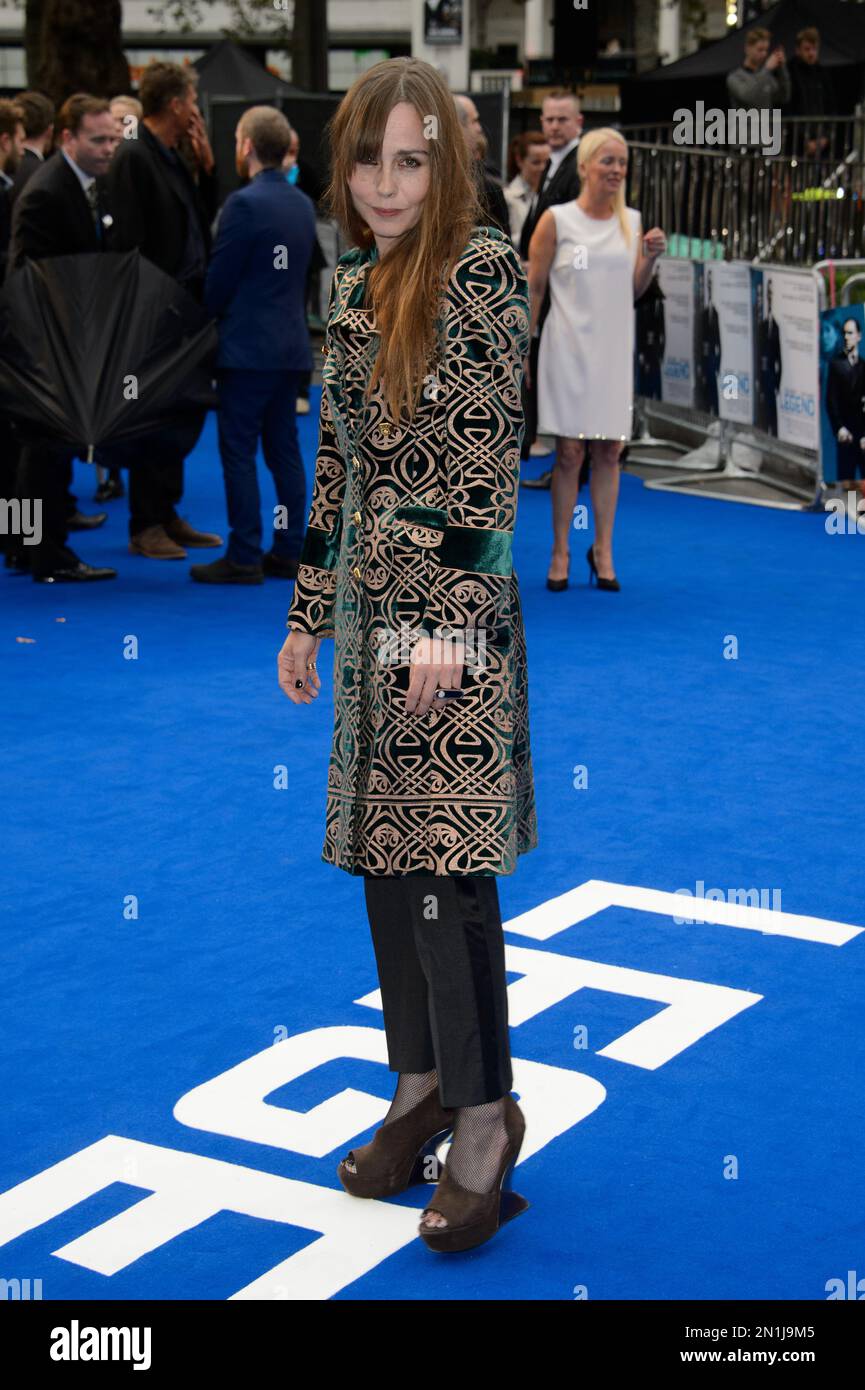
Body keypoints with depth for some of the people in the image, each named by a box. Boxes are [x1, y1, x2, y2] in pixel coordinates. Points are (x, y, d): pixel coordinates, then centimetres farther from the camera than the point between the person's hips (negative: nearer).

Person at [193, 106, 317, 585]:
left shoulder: (244, 204, -15)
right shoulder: (303, 204, 10)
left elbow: (219, 280, -12)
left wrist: (210, 315, 5)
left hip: (247, 347, -8)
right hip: (291, 346, 8)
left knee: (238, 452, -2)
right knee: (284, 448, 11)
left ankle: (244, 558, -1)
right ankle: (289, 551, 14)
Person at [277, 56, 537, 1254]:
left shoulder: (483, 269, -7)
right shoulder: (354, 291, 13)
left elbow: (490, 461, -13)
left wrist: (450, 620, -18)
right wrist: (309, 616, 17)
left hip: (452, 612, -7)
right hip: (371, 614, 7)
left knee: (445, 863, -8)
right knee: (383, 854, 9)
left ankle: (485, 1114, 3)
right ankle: (422, 1087, 22)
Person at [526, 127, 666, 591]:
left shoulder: (632, 221, 9)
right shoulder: (556, 220, -3)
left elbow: (634, 291, 14)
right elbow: (533, 287, -1)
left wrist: (650, 257, -4)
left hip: (614, 352, 4)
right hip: (569, 351, -4)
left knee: (609, 452, 5)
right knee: (568, 453, 0)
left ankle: (602, 549, 15)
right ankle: (560, 553, 9)